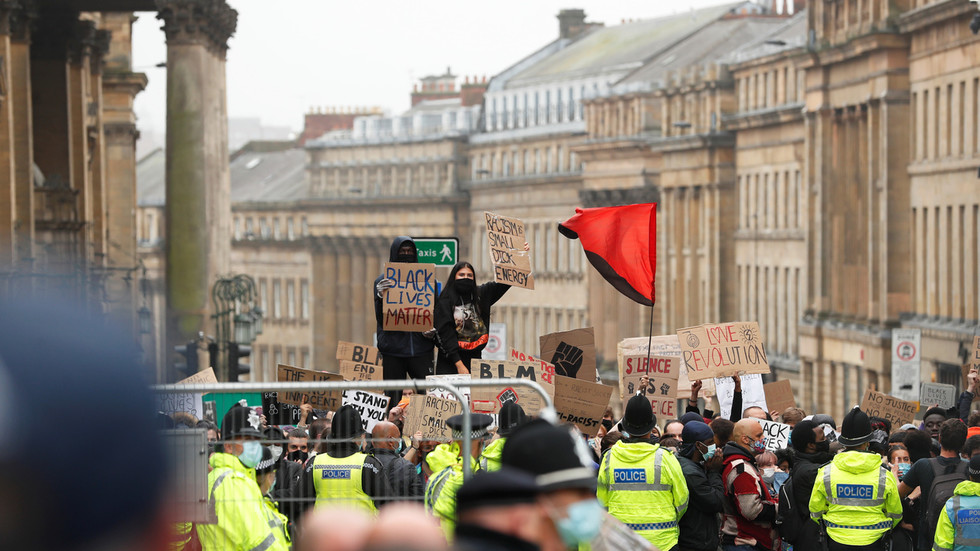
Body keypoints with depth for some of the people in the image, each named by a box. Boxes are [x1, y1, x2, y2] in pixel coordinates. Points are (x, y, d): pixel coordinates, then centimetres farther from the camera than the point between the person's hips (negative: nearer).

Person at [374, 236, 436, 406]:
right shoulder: (383, 281, 7)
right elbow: (380, 318, -2)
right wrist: (381, 296, -19)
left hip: (421, 347, 1)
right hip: (393, 349, 0)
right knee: (393, 399, 1)